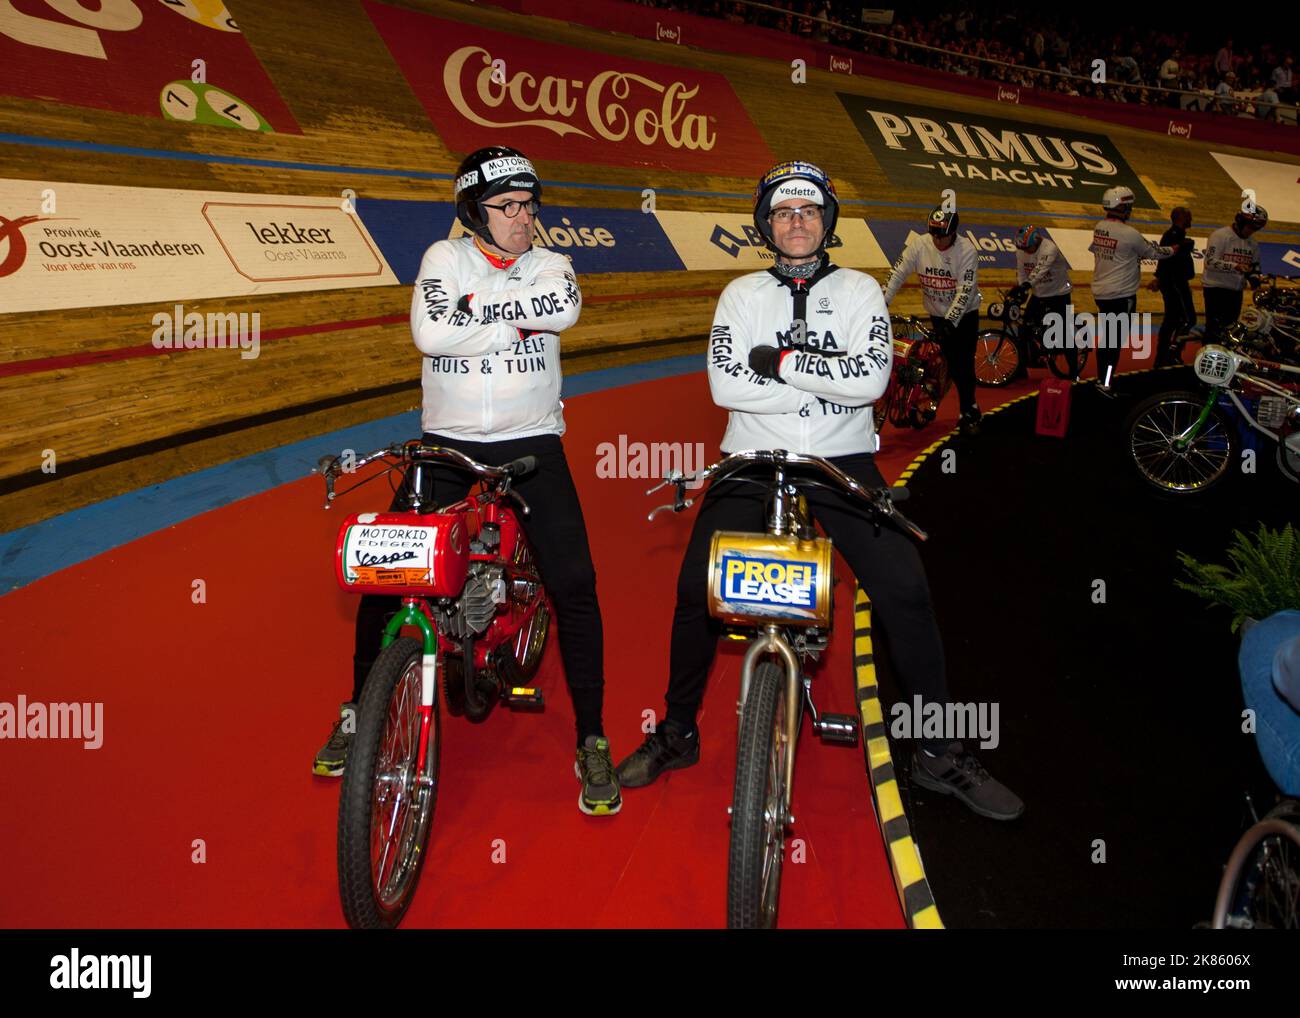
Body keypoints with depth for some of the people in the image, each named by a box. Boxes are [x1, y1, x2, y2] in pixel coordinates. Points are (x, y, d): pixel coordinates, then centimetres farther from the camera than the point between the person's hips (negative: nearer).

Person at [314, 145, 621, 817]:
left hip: (531, 443, 0)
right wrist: (515, 319, -13)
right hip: (446, 443, 1)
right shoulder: (446, 258, 3)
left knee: (574, 586, -11)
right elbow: (429, 332, -16)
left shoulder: (549, 265, 5)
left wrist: (478, 305, -15)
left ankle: (591, 740, 2)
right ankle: (358, 711, 22)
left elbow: (564, 310, -19)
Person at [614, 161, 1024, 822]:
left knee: (905, 592, -11)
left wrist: (782, 361, -13)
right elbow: (726, 385, -9)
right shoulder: (742, 294, 7)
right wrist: (827, 381, -10)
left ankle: (939, 753, 6)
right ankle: (677, 732, 15)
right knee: (696, 591, -8)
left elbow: (872, 377, -11)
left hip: (841, 461, 0)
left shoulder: (860, 290, 6)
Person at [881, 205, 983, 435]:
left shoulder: (967, 250, -20)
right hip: (937, 314, 2)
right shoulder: (919, 244, -14)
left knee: (965, 364, -6)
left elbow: (965, 291, -25)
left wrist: (950, 321, -32)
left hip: (964, 313, -2)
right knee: (953, 365, 4)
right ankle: (971, 409, 18)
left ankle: (968, 415, 7)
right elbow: (897, 273, -15)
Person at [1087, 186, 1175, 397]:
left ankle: (1101, 378, 19)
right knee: (1117, 340, -4)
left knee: (1105, 337, 15)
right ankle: (1106, 383, -8)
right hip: (1122, 294, -7)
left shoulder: (1099, 228, 3)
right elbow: (1153, 251, -4)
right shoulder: (1130, 234, -16)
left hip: (1100, 292, 7)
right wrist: (1175, 249, 15)